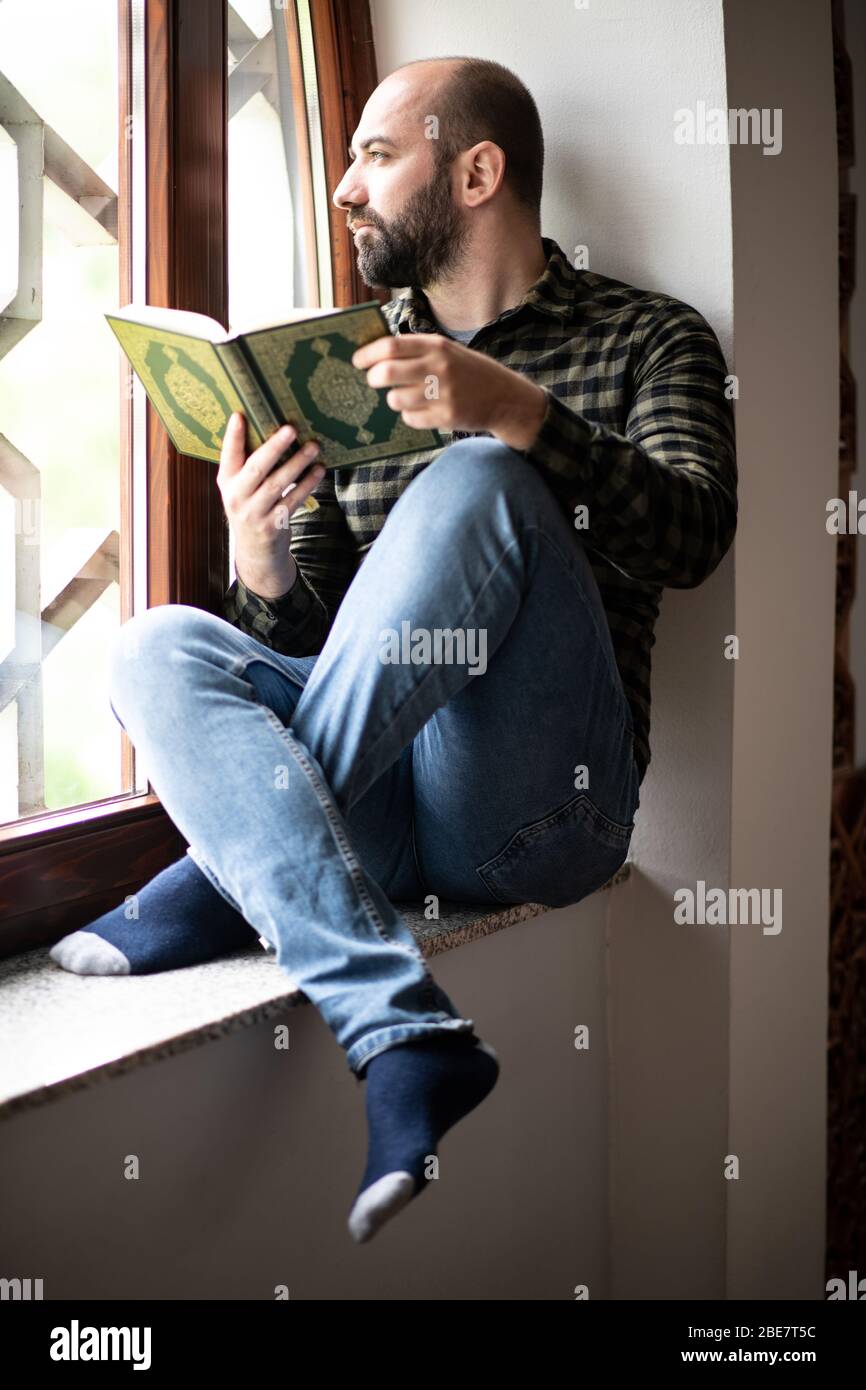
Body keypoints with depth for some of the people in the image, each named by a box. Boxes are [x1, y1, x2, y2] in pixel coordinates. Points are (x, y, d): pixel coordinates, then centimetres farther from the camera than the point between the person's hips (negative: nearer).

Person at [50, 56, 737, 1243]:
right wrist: (261, 569, -7)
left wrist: (519, 412, -26)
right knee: (162, 645, -19)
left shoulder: (647, 339, 10)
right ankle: (408, 1040, -34)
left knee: (474, 485, -24)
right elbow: (303, 638, 17)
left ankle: (222, 878, -22)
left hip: (537, 808, -4)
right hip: (380, 795, 5)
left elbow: (694, 536, -10)